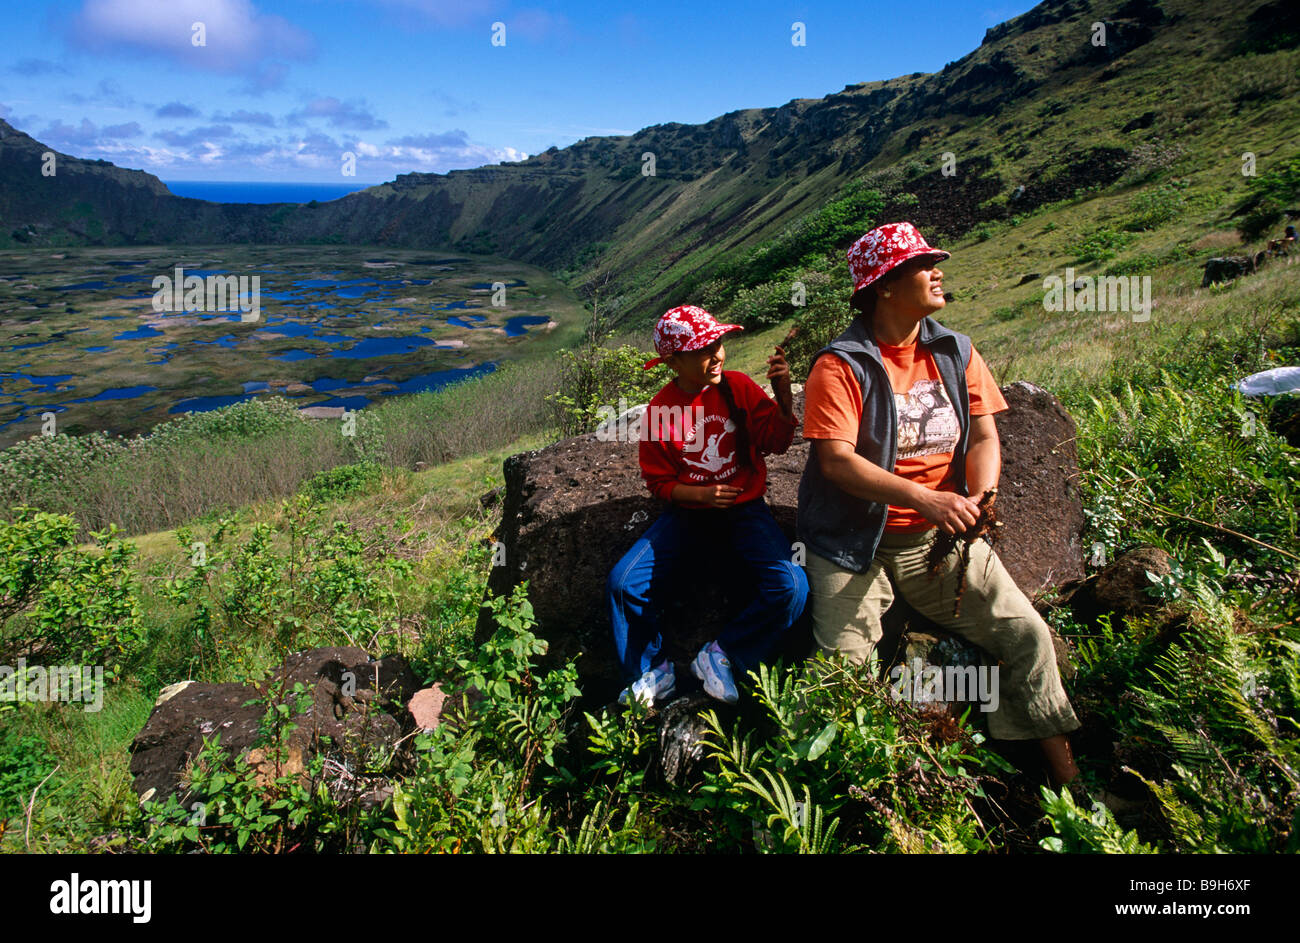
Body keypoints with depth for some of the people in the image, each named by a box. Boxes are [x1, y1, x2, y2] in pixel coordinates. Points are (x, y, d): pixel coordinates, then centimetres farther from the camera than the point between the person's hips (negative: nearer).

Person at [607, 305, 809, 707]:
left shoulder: (739, 387, -5)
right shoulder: (660, 410, -6)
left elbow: (777, 443, -3)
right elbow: (659, 481, 2)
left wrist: (783, 395, -20)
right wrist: (701, 494, -16)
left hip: (745, 508, 0)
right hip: (689, 511, 0)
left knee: (791, 588, -24)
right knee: (623, 583, -14)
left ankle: (720, 655, -1)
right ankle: (654, 672, 9)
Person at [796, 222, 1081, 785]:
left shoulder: (956, 352, 8)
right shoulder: (840, 366, -10)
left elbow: (984, 436, 5)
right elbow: (836, 461, -19)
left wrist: (980, 496, -16)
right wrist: (925, 498, -28)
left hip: (941, 538, 5)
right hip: (856, 542, -4)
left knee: (1026, 635, -2)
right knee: (844, 668, -17)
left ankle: (1063, 771, 17)